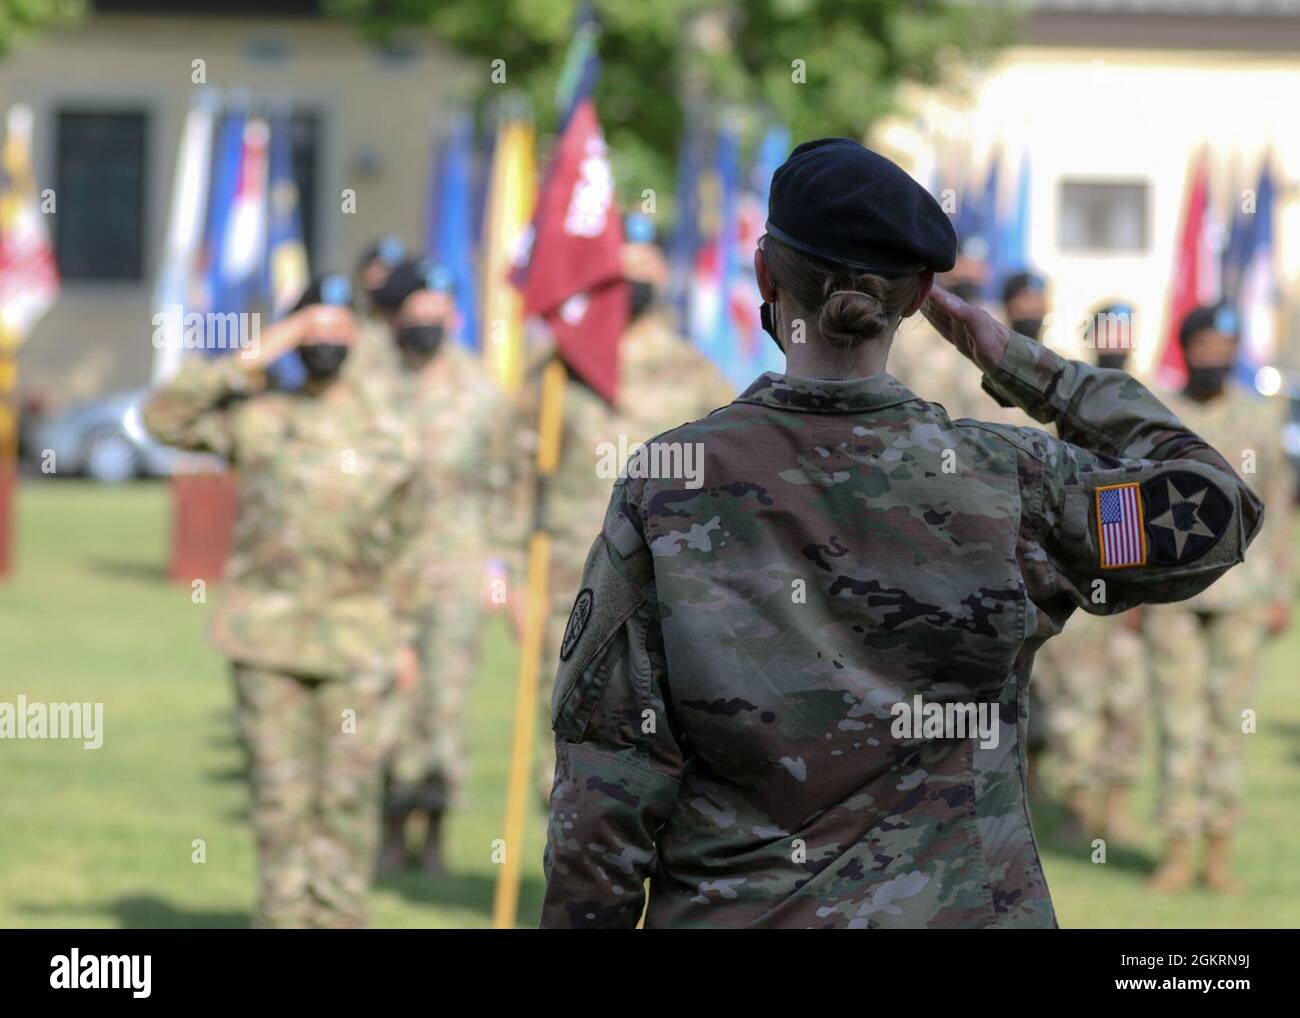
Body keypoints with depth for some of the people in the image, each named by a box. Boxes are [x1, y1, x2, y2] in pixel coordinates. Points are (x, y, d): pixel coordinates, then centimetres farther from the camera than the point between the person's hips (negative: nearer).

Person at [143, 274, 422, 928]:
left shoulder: (387, 439, 9)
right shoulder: (256, 419, 5)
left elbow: (399, 548, 15)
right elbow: (165, 417, -7)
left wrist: (401, 639, 14)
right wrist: (248, 363, -9)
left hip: (356, 645, 0)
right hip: (267, 633, 0)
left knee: (348, 791, -2)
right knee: (279, 789, 2)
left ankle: (338, 916, 5)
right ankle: (285, 913, 10)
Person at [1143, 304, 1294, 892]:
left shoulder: (1260, 420, 5)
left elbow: (1276, 508, 7)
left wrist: (1281, 594, 3)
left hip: (1240, 594, 0)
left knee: (1230, 718, 1)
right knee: (1178, 719, -2)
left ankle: (1219, 853, 7)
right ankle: (1177, 852, 2)